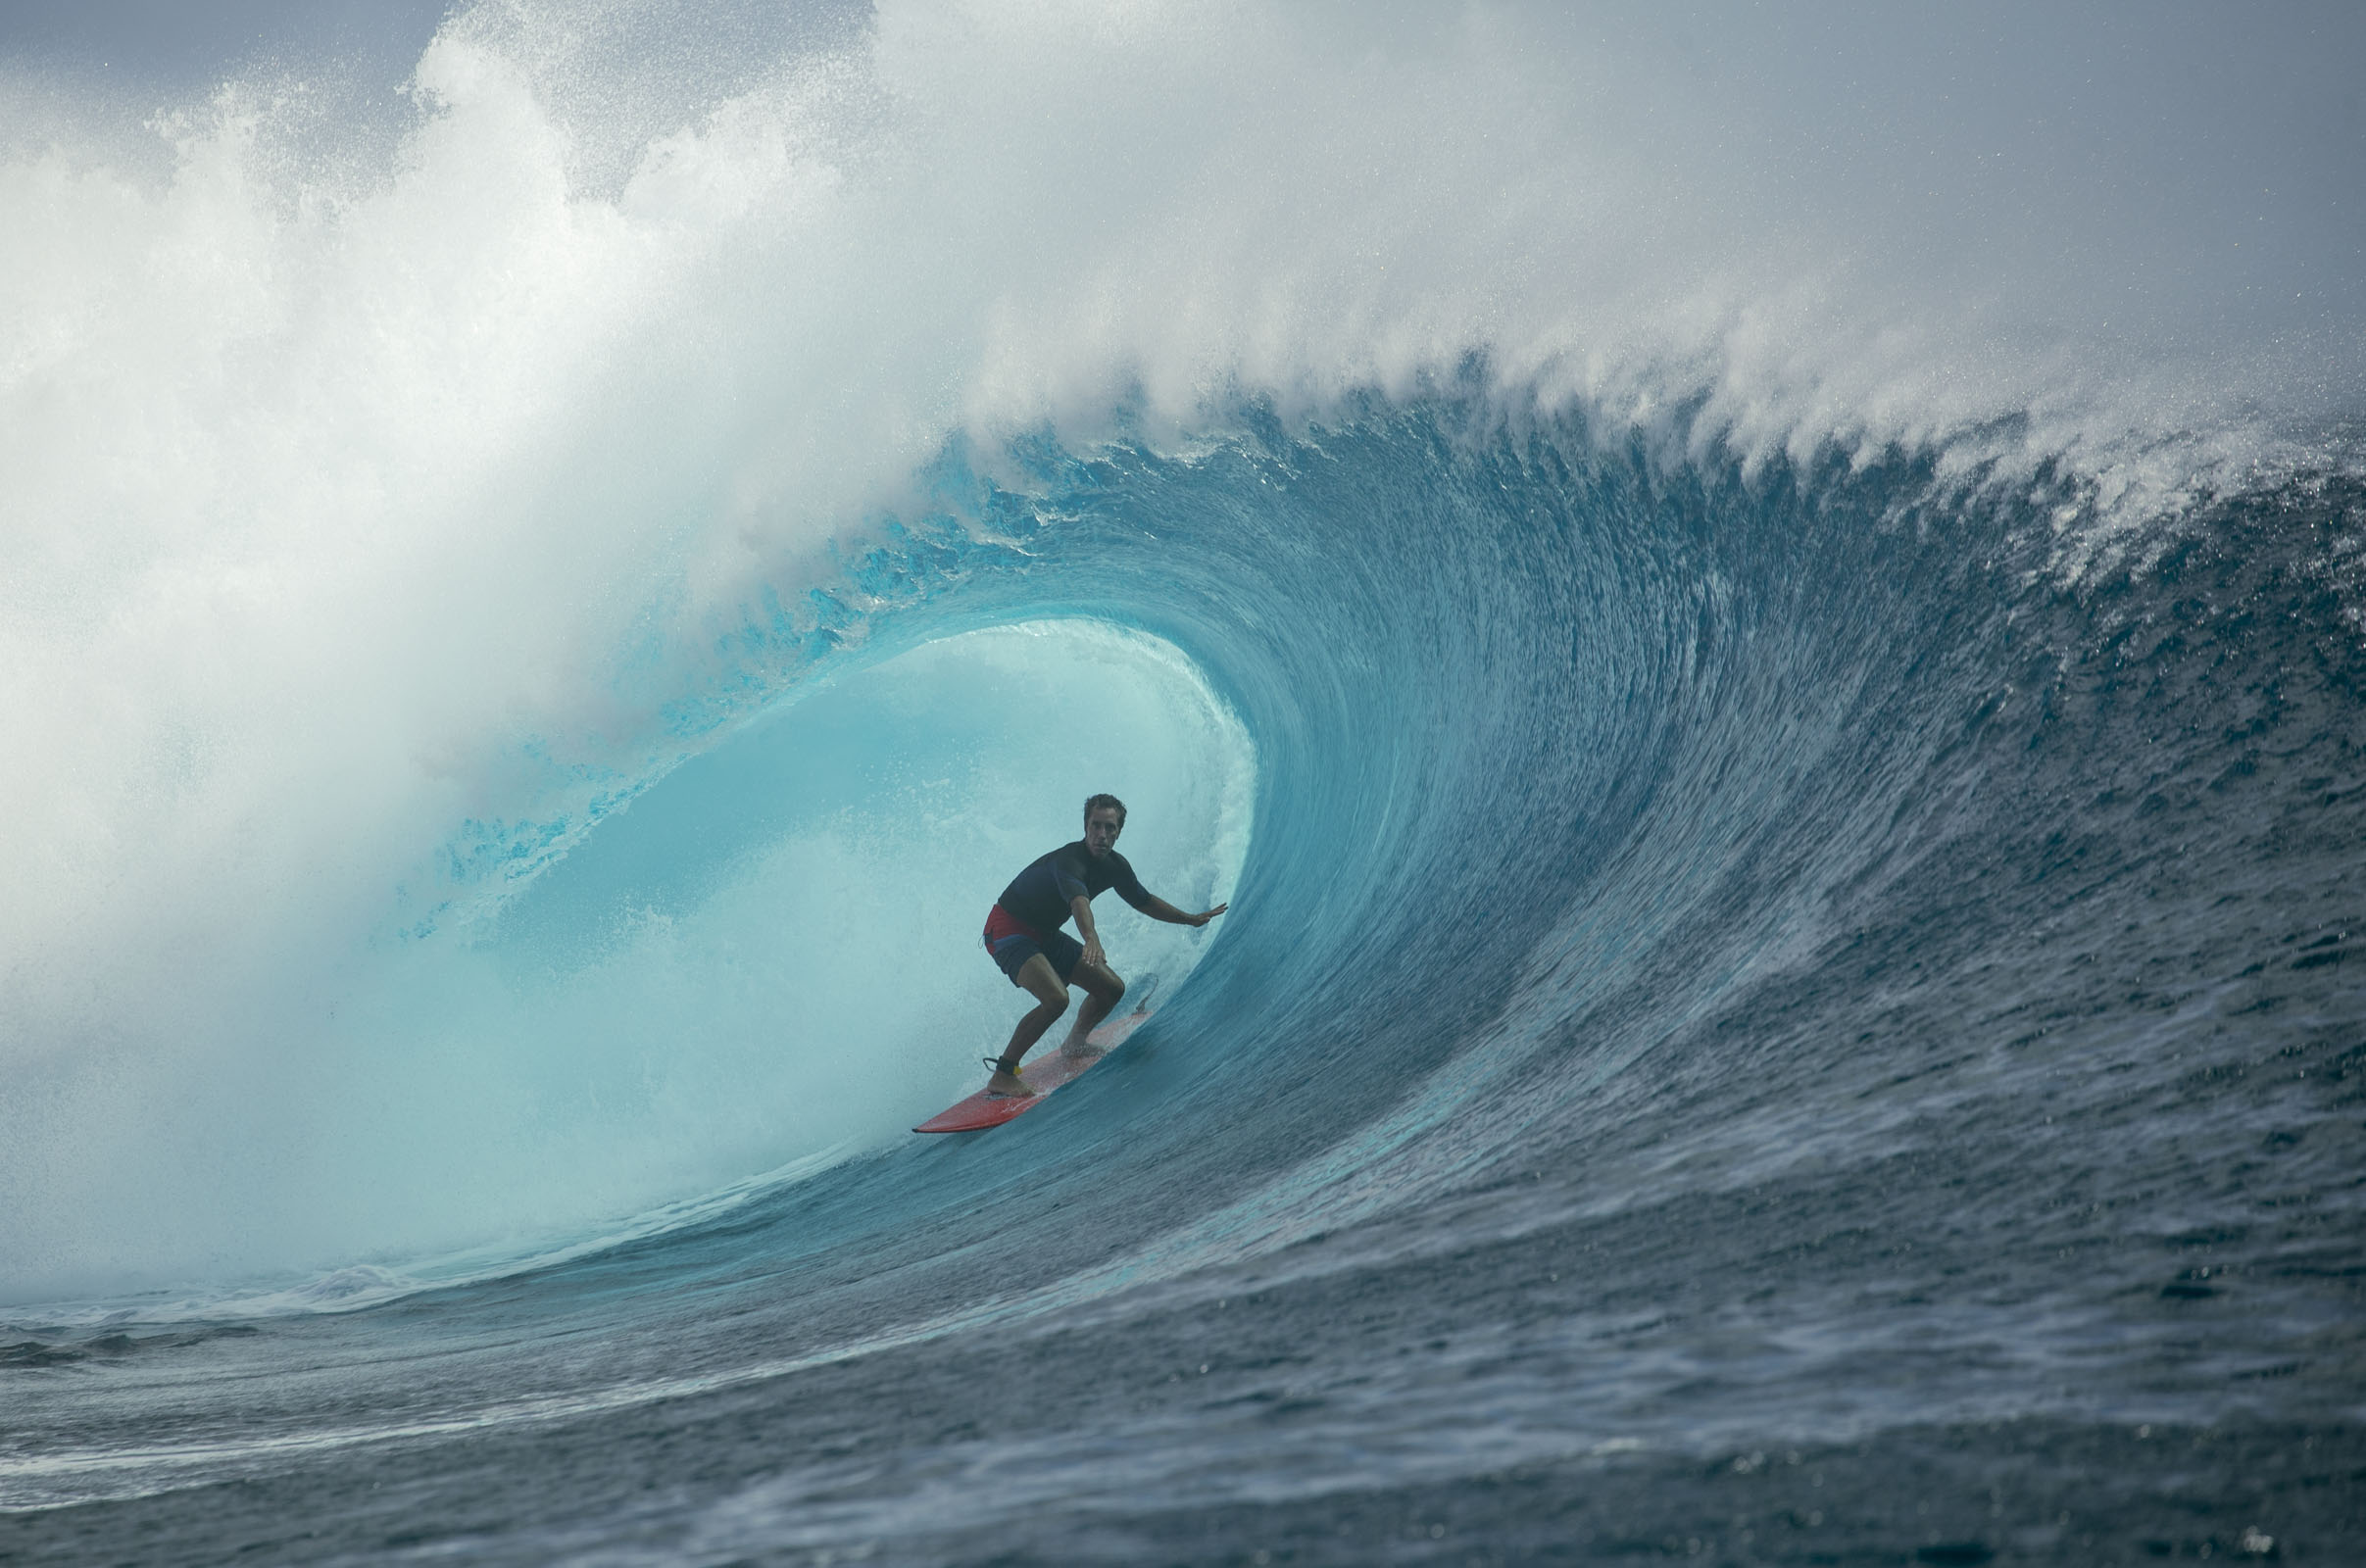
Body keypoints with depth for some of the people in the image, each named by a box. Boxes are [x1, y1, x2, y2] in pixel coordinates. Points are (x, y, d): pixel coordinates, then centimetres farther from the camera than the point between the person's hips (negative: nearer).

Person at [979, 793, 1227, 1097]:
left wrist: (1192, 919, 26)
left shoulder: (1115, 865, -1)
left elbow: (1144, 901, 17)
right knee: (1056, 998, -31)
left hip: (1045, 935, 9)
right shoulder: (1070, 861, -30)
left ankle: (1075, 1044, 37)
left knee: (1112, 989, 9)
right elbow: (1078, 900, -50)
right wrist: (1091, 938, -68)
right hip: (1008, 930, -9)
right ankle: (1001, 1077, -24)